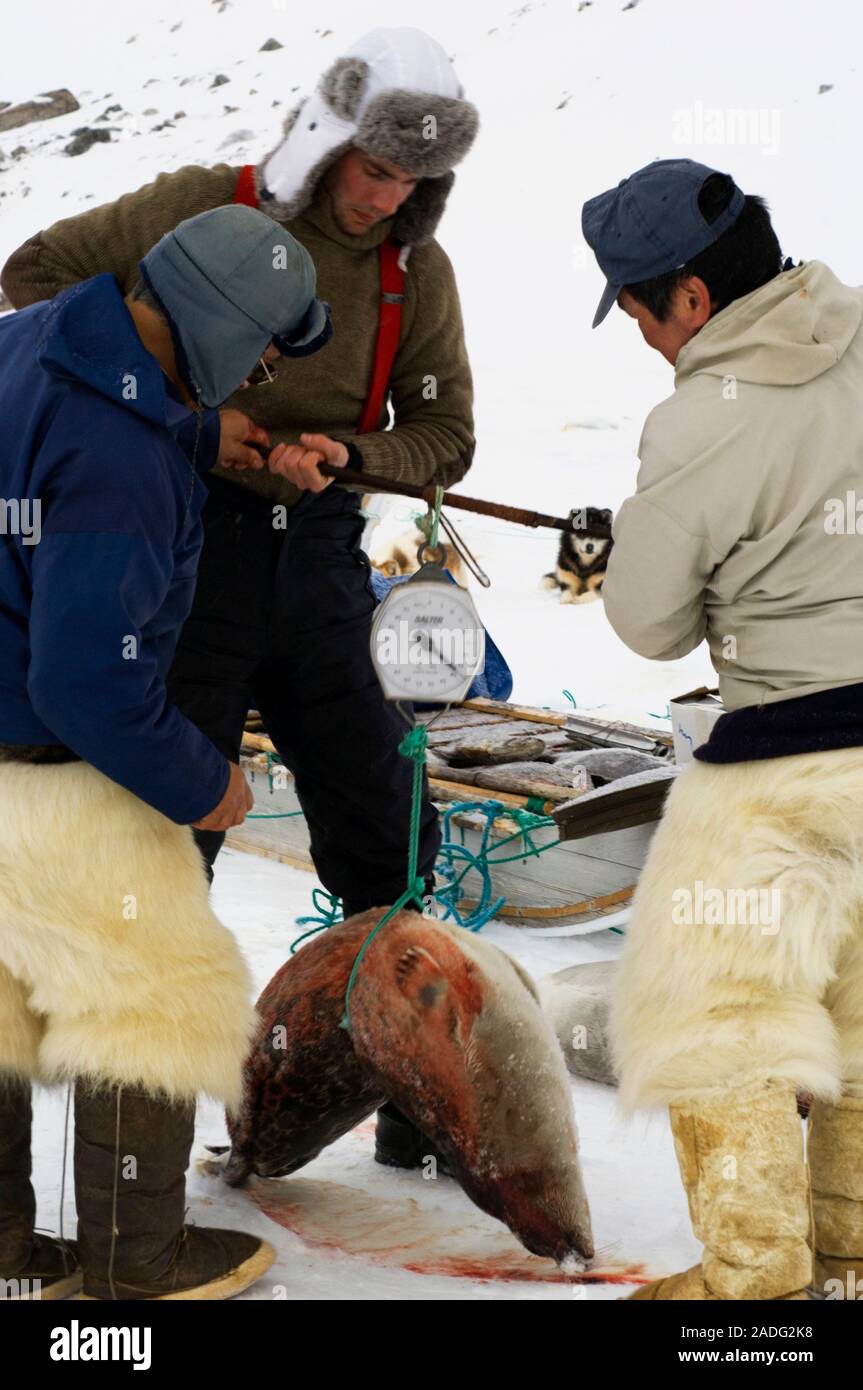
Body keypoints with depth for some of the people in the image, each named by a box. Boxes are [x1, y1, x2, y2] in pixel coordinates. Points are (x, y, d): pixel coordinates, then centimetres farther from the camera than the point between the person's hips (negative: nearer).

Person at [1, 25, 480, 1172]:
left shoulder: (419, 270, 5)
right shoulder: (204, 208, -5)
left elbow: (445, 438, 6)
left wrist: (345, 456, -16)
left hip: (321, 559, 4)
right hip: (194, 547, -3)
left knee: (389, 839, 5)